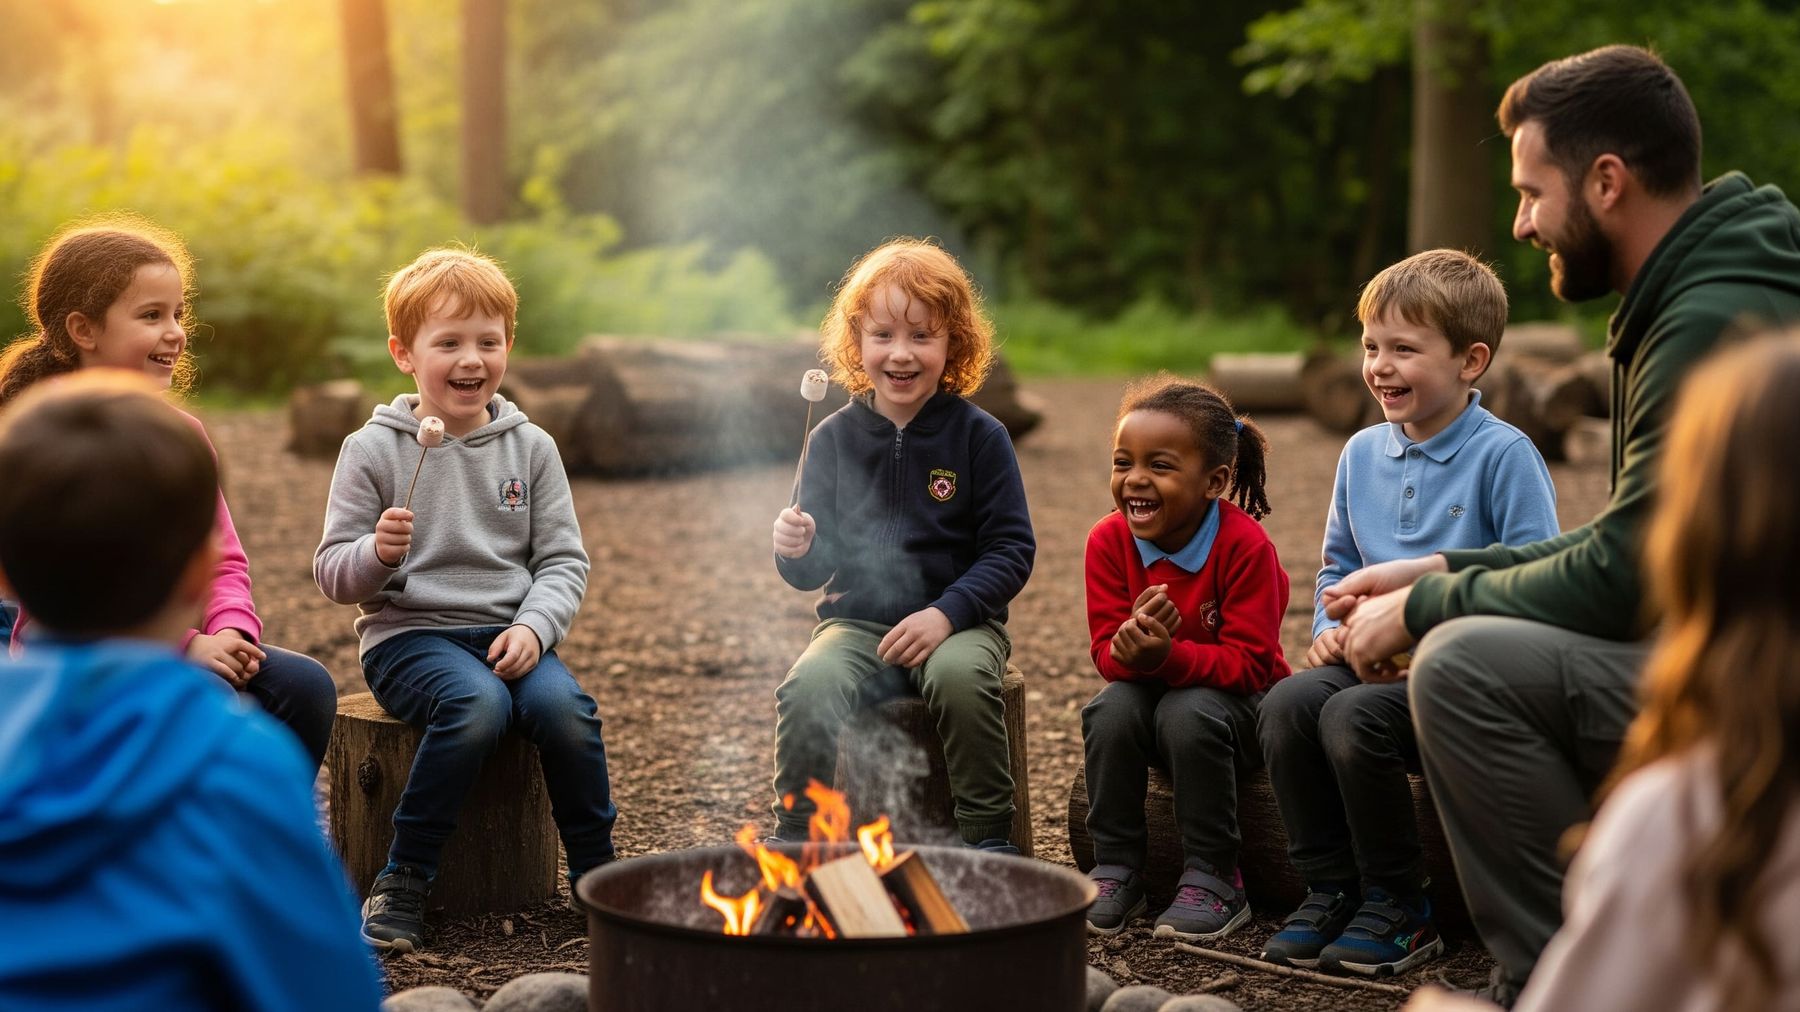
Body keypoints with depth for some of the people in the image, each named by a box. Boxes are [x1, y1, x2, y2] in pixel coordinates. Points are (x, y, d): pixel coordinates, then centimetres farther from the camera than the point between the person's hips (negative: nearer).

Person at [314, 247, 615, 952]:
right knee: (477, 703, -34)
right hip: (409, 634, -3)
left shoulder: (530, 447, 7)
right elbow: (331, 574, 0)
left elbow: (564, 561, 6)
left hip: (508, 634, 3)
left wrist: (534, 626, -13)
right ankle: (402, 881, -20)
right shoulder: (374, 449, 0)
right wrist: (376, 555, -23)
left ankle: (597, 874, -7)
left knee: (564, 707, -28)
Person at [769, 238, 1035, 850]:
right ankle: (798, 842, -9)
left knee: (959, 677, -34)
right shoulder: (834, 438, 3)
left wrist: (947, 613, -18)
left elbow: (1012, 549, -5)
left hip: (958, 623, -2)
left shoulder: (978, 436, -3)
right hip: (856, 624, 2)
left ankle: (990, 839, -16)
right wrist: (796, 551, -17)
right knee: (808, 687, -28)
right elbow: (814, 571, 7)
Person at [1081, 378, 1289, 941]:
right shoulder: (1108, 541, -9)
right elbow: (1106, 654, -9)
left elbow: (1248, 663, -23)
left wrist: (1167, 655, -40)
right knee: (1110, 710, -28)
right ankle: (1116, 871, -14)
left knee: (1189, 714, -35)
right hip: (1148, 688, 4)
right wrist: (1131, 649, -35)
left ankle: (1213, 880, -19)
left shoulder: (1245, 546, -22)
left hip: (1235, 699, -4)